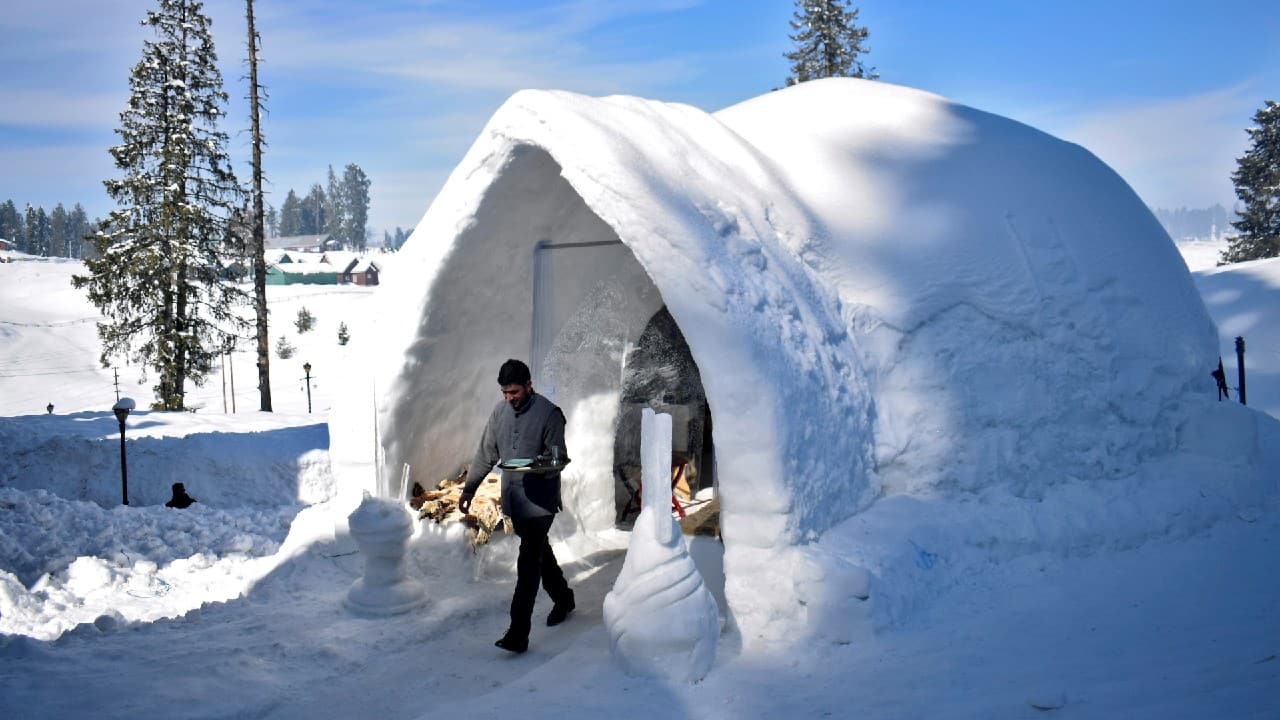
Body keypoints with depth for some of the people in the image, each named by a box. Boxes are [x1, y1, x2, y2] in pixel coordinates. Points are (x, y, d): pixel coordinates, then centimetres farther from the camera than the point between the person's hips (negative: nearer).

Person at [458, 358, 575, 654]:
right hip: (513, 499, 6)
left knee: (528, 563, -10)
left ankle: (518, 633, -11)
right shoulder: (500, 412, 7)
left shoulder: (549, 413, -11)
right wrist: (469, 488, 13)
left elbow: (559, 459, -10)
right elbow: (486, 453, 14)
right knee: (539, 552, 20)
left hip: (540, 500, -6)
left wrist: (540, 468, -30)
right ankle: (563, 598, 42)